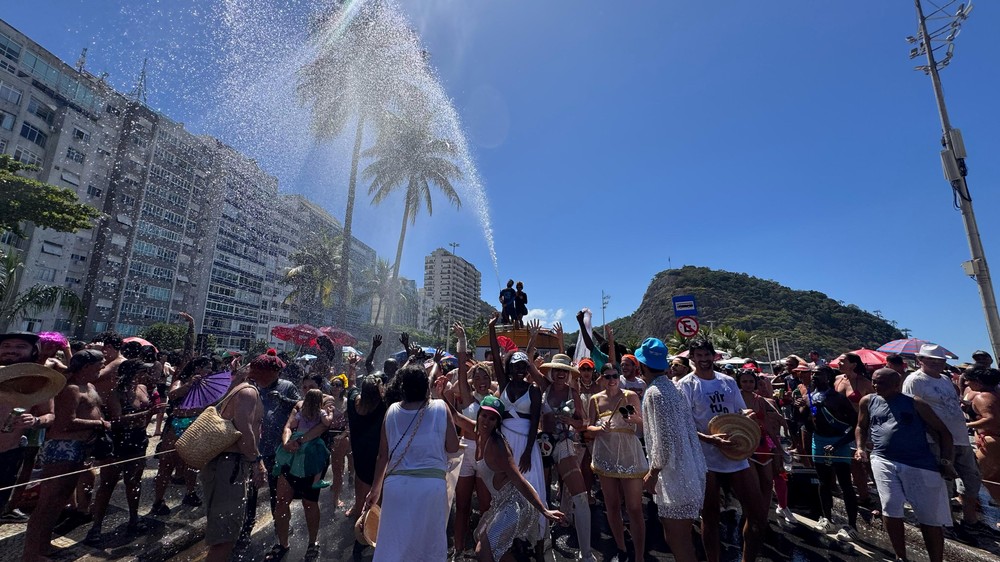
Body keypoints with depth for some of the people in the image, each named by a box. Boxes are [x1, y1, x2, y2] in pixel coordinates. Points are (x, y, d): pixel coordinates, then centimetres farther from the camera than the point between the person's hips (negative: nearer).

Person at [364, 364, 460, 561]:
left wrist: (375, 488, 19)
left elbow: (383, 454, 6)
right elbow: (453, 447, -4)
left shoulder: (392, 411, 0)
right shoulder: (441, 408, -8)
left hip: (396, 484, 2)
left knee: (393, 545, 16)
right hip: (432, 485, -1)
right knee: (430, 545, 19)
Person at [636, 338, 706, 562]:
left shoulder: (654, 393, -19)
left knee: (679, 543, 4)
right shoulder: (673, 388, 8)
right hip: (690, 473, 9)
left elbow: (664, 441, -22)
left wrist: (653, 473, -10)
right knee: (679, 538, 22)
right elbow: (689, 429, 12)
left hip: (676, 477, -9)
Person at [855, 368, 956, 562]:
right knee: (891, 510, -3)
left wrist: (945, 460, -5)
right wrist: (860, 448, 8)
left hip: (920, 464, -1)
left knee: (930, 518, 5)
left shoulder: (915, 404, 2)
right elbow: (861, 427, 21)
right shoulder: (868, 401, 9)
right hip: (883, 461, 1)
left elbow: (943, 431, 6)